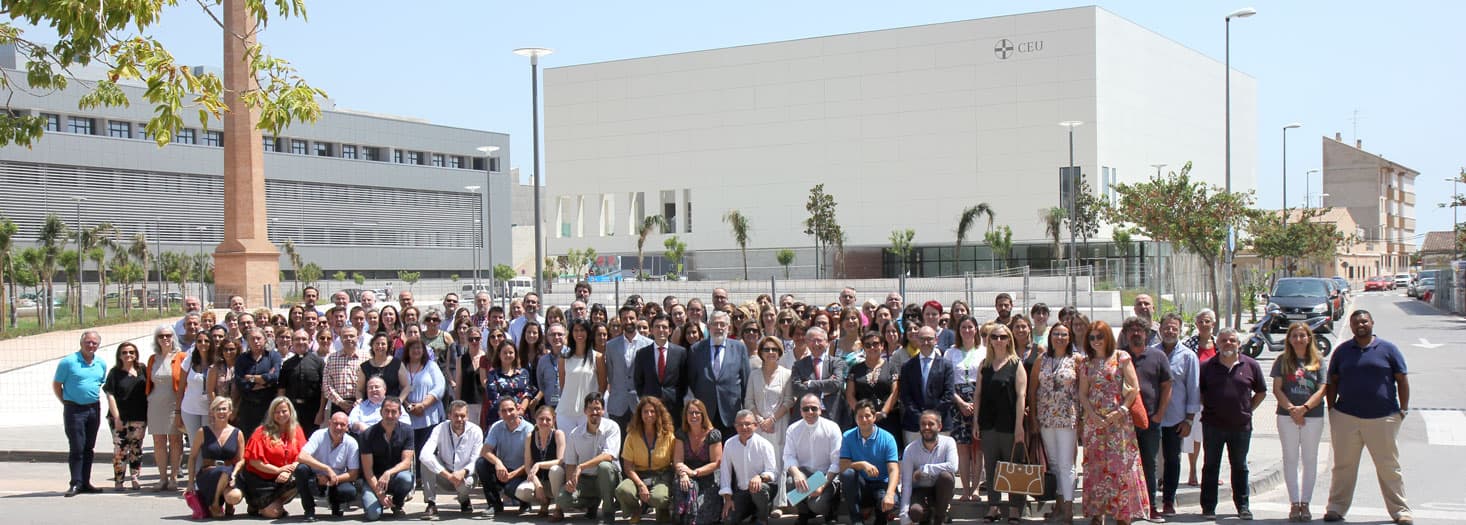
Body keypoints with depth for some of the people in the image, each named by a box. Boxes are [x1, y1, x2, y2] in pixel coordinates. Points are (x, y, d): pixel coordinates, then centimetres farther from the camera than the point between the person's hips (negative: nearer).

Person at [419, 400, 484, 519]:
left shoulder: (476, 431, -13)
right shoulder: (440, 429, -16)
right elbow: (424, 455, -31)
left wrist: (463, 472, -38)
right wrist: (448, 475, -38)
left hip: (464, 477, -1)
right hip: (444, 476, 1)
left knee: (465, 484, -35)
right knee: (427, 461, -26)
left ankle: (464, 501, 4)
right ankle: (431, 505, -20)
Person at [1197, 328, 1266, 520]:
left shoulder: (1250, 365, 2)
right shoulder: (1207, 367, 1)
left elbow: (1261, 392, 11)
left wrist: (1248, 410, 4)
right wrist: (1208, 408, 1)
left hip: (1241, 425, 1)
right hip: (1213, 425, -1)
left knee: (1239, 466, 11)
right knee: (1210, 466, 5)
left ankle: (1242, 505, 21)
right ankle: (1208, 506, 11)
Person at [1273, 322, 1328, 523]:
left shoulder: (1318, 362, 5)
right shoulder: (1283, 361, 5)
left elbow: (1321, 390, -2)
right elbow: (1276, 389, 0)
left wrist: (1304, 408, -16)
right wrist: (1292, 409, -13)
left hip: (1313, 416, 0)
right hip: (1287, 416, 0)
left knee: (1310, 459, 4)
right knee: (1290, 459, 3)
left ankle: (1305, 503, 11)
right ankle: (1294, 503, 7)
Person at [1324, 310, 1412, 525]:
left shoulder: (1388, 349, 6)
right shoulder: (1342, 351, 10)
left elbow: (1402, 381, 7)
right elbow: (1332, 382, 13)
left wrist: (1403, 410, 2)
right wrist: (1331, 409, 5)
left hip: (1383, 418, -1)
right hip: (1345, 418, 1)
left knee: (1389, 467, 3)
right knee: (1343, 466, 5)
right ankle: (1336, 507, 11)